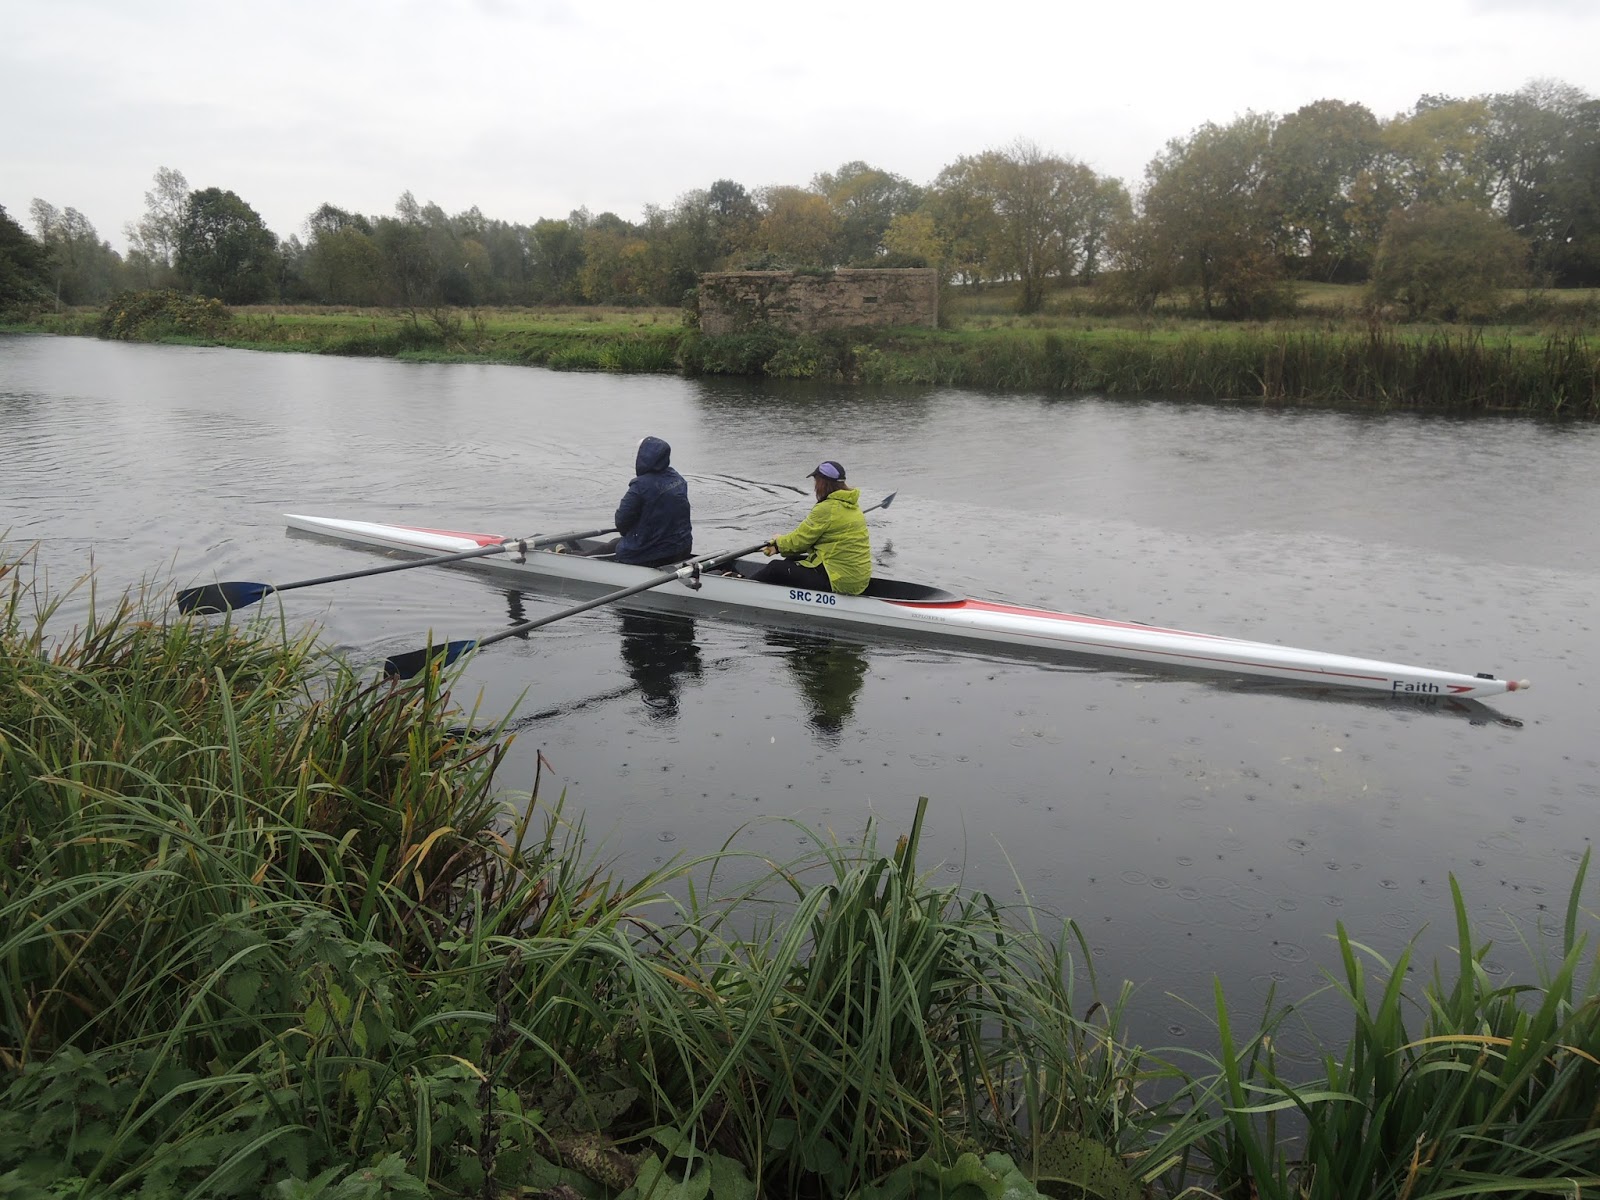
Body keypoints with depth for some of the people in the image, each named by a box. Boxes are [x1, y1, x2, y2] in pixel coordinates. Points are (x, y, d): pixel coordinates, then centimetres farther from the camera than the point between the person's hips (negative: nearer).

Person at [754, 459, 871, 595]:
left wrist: (779, 542, 12)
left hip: (839, 580, -9)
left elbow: (800, 540, -10)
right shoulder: (851, 505, 10)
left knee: (776, 568, 5)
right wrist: (779, 546, 11)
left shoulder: (826, 509, -19)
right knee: (791, 561, 24)